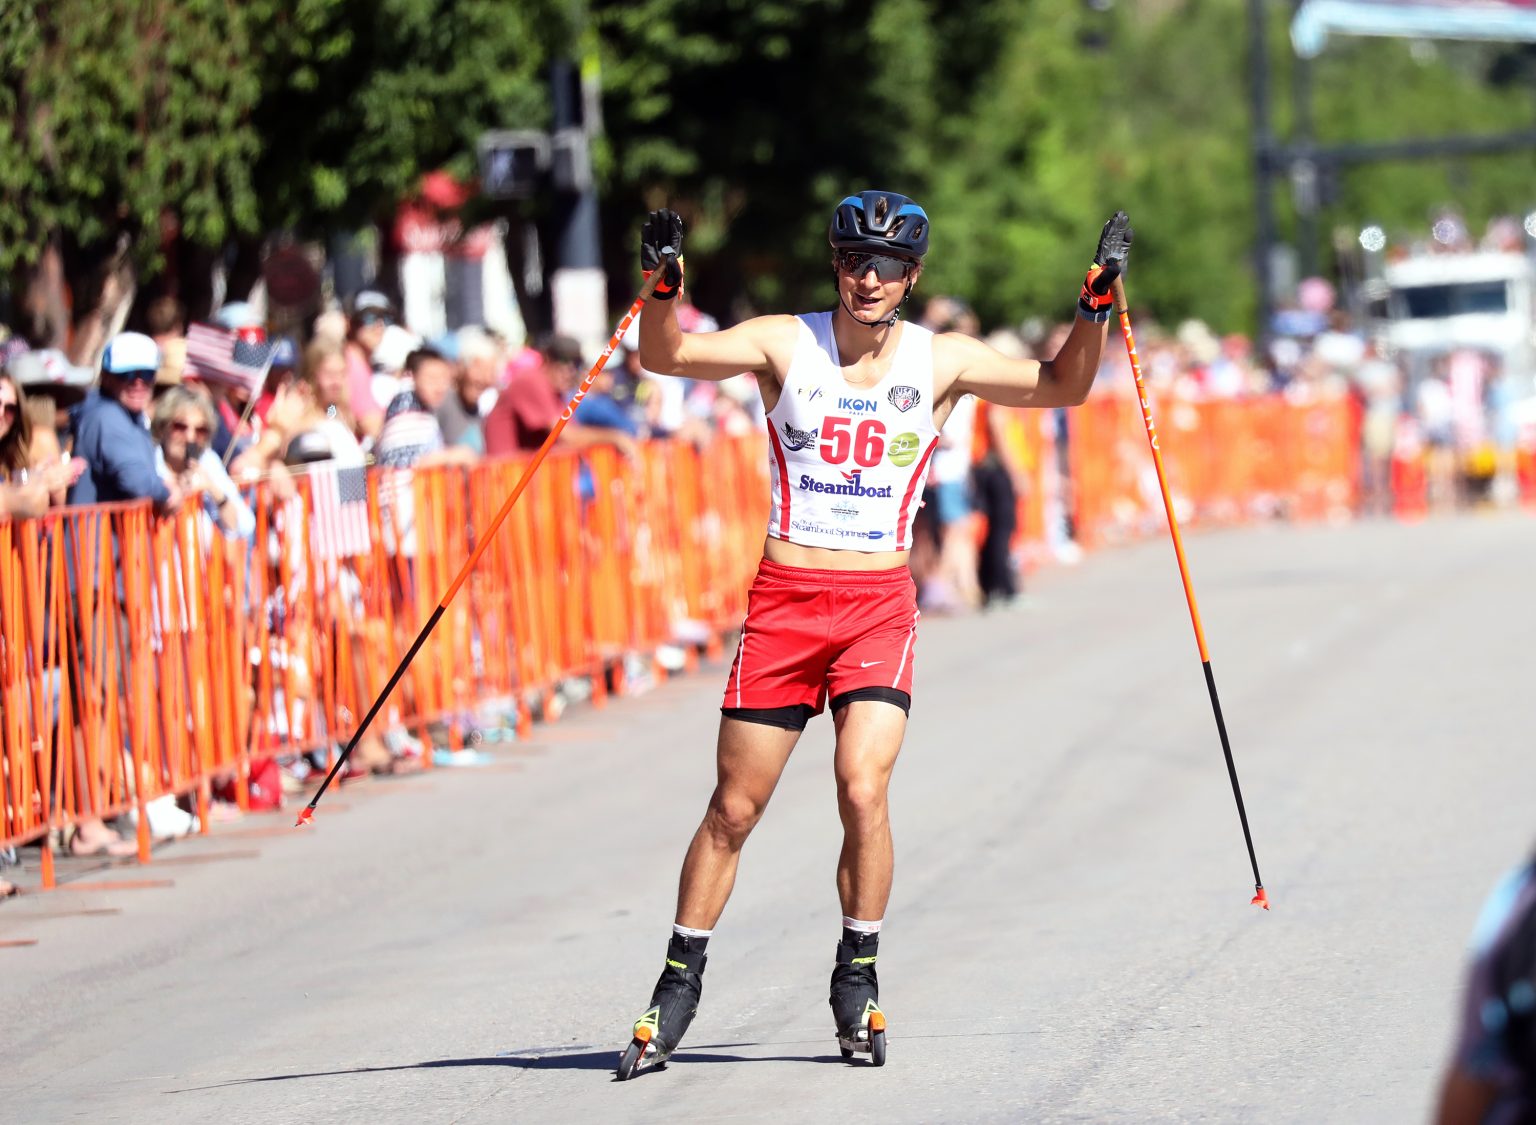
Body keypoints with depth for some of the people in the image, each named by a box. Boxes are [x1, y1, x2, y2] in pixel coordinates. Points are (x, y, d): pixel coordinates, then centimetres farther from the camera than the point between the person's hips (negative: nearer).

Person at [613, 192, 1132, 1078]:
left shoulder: (942, 362, 4)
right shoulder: (785, 344, 0)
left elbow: (1062, 387, 3)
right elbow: (665, 357, -10)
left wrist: (1097, 304, -11)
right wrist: (665, 287, -29)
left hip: (880, 603, 0)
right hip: (785, 597, 0)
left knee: (863, 790, -16)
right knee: (734, 808, 3)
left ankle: (858, 977, 3)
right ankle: (680, 982, 16)